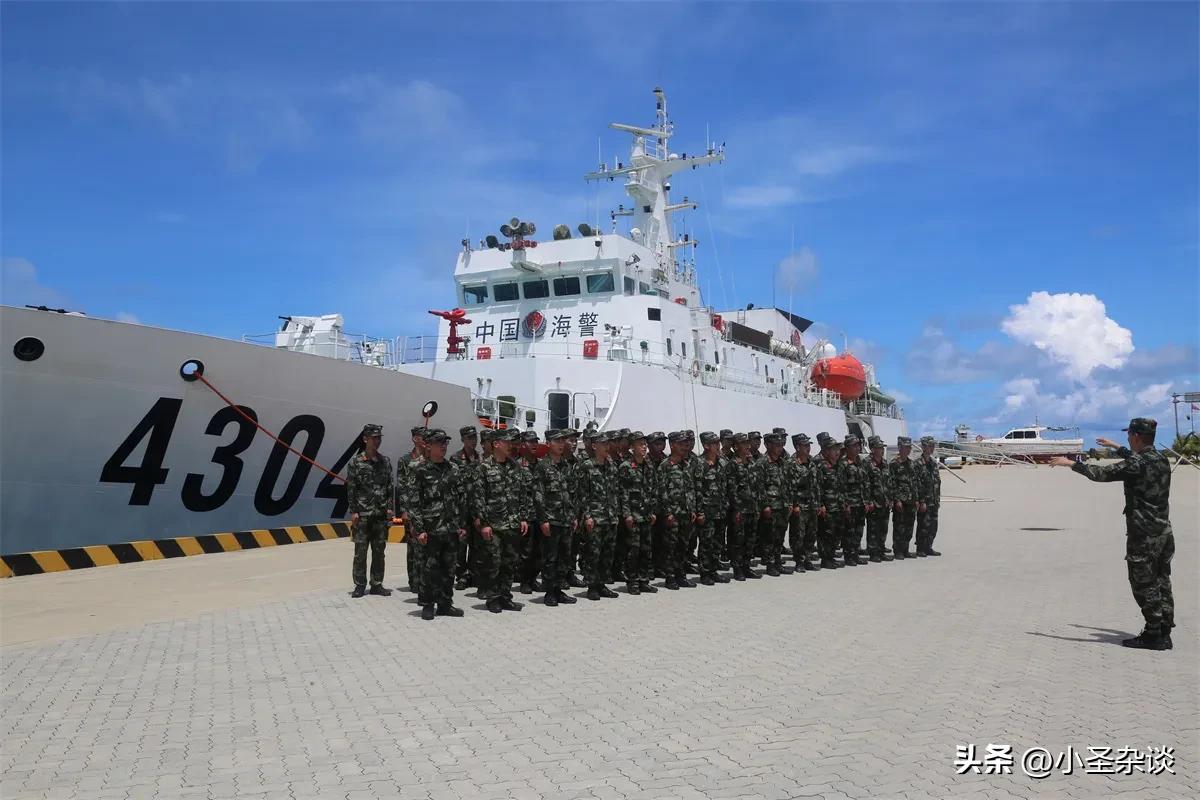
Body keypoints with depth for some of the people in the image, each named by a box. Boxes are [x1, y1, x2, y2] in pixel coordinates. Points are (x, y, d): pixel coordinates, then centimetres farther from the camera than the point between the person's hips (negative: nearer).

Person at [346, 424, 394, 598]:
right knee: (360, 552, 0)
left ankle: (377, 584, 16)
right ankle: (360, 586, 10)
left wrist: (390, 508, 3)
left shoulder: (385, 461, 9)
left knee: (379, 551, 8)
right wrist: (353, 511, -8)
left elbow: (390, 487, 11)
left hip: (381, 515, 3)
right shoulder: (356, 462, -2)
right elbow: (350, 489, -3)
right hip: (362, 514, -3)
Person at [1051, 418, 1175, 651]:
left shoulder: (1136, 465, -18)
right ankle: (1164, 633, 17)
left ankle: (1154, 635, 3)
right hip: (1164, 532, 8)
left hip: (1144, 535, -8)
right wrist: (1116, 447, 43)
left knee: (1144, 585, 0)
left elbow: (1101, 473, -18)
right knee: (1161, 582, 12)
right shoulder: (1161, 460, 9)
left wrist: (1071, 463, -8)